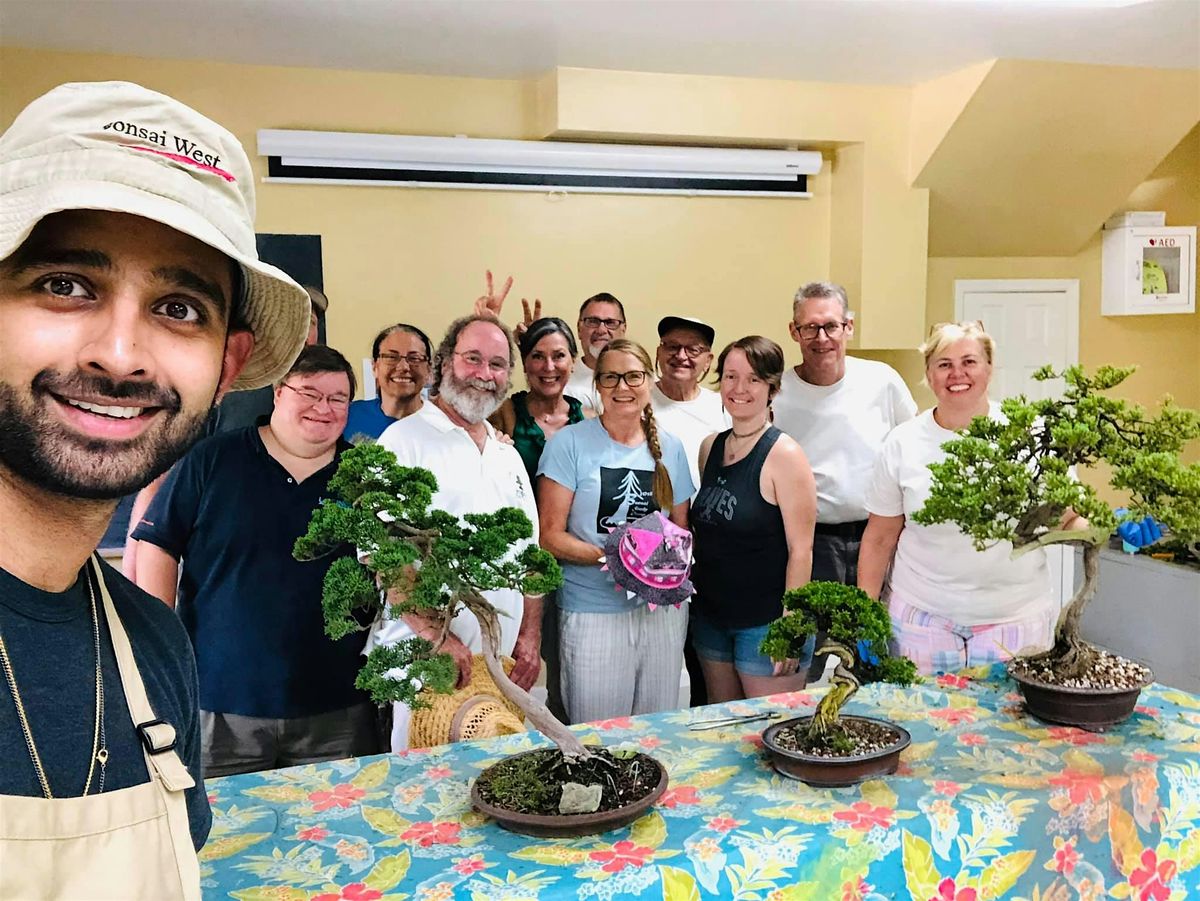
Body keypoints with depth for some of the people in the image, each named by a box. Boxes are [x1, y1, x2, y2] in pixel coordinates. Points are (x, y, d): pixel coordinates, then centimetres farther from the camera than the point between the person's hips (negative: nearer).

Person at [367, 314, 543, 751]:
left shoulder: (508, 455, 17)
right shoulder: (405, 440, -5)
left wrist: (530, 636, 7)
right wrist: (435, 634, -18)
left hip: (504, 663, 6)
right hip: (424, 660, -6)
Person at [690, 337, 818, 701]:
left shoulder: (784, 455, -14)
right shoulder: (710, 447, 6)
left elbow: (801, 550, -16)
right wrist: (693, 586, 9)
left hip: (766, 623, -6)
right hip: (711, 616, 6)